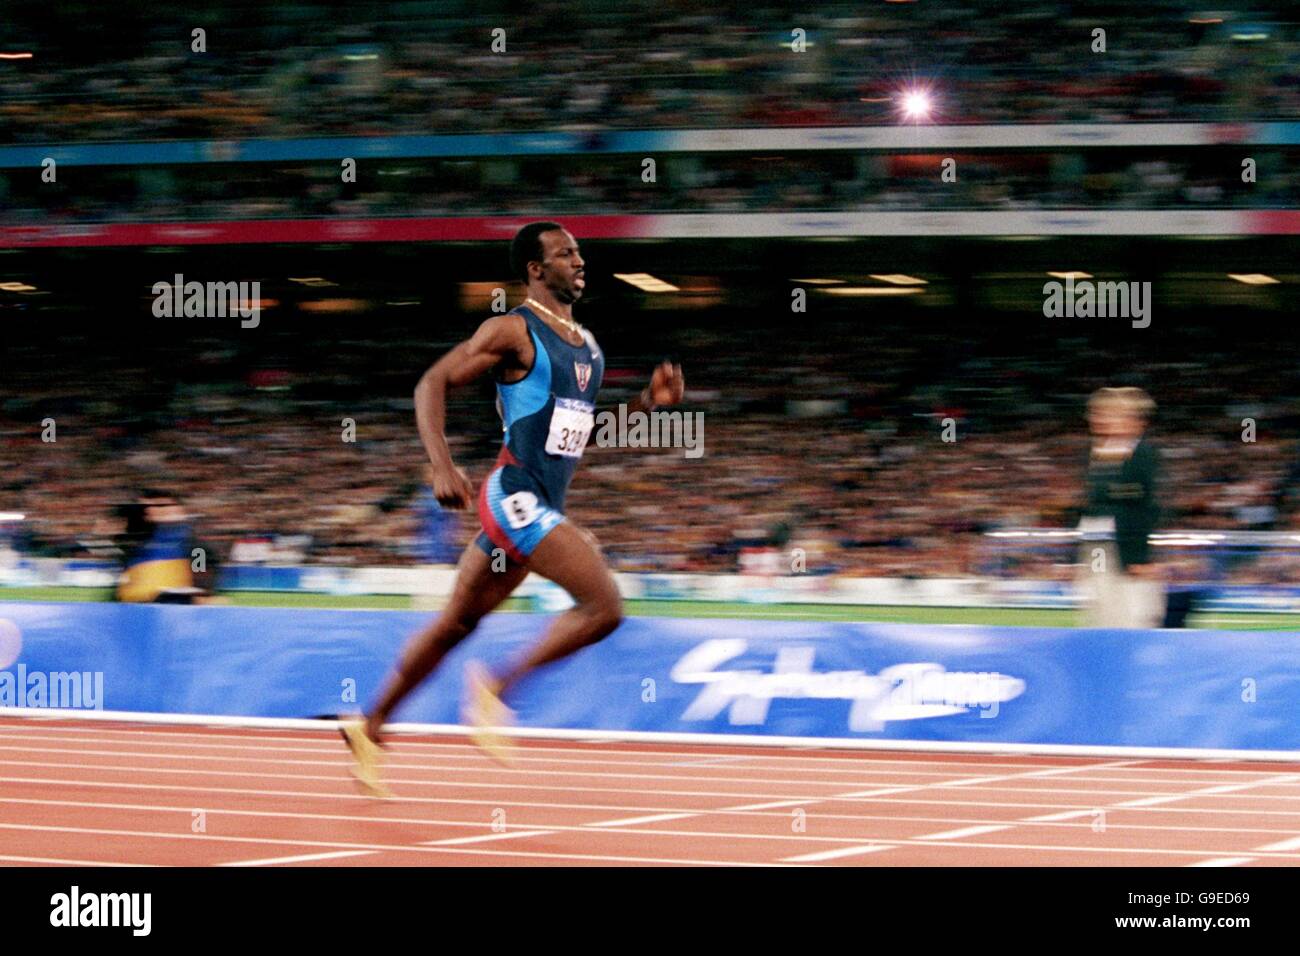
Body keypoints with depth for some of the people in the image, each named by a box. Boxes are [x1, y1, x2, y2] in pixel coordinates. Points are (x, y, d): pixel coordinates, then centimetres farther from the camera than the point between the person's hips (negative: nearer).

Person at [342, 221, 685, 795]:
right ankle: (497, 688, -8)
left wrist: (647, 402, 10)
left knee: (457, 624, 15)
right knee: (604, 606, -18)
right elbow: (432, 384, -11)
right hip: (516, 496, -9)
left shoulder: (587, 344, 16)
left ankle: (370, 728, 25)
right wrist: (442, 467, -22)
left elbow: (581, 428, 24)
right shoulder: (514, 331, -9)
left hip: (542, 507, 9)